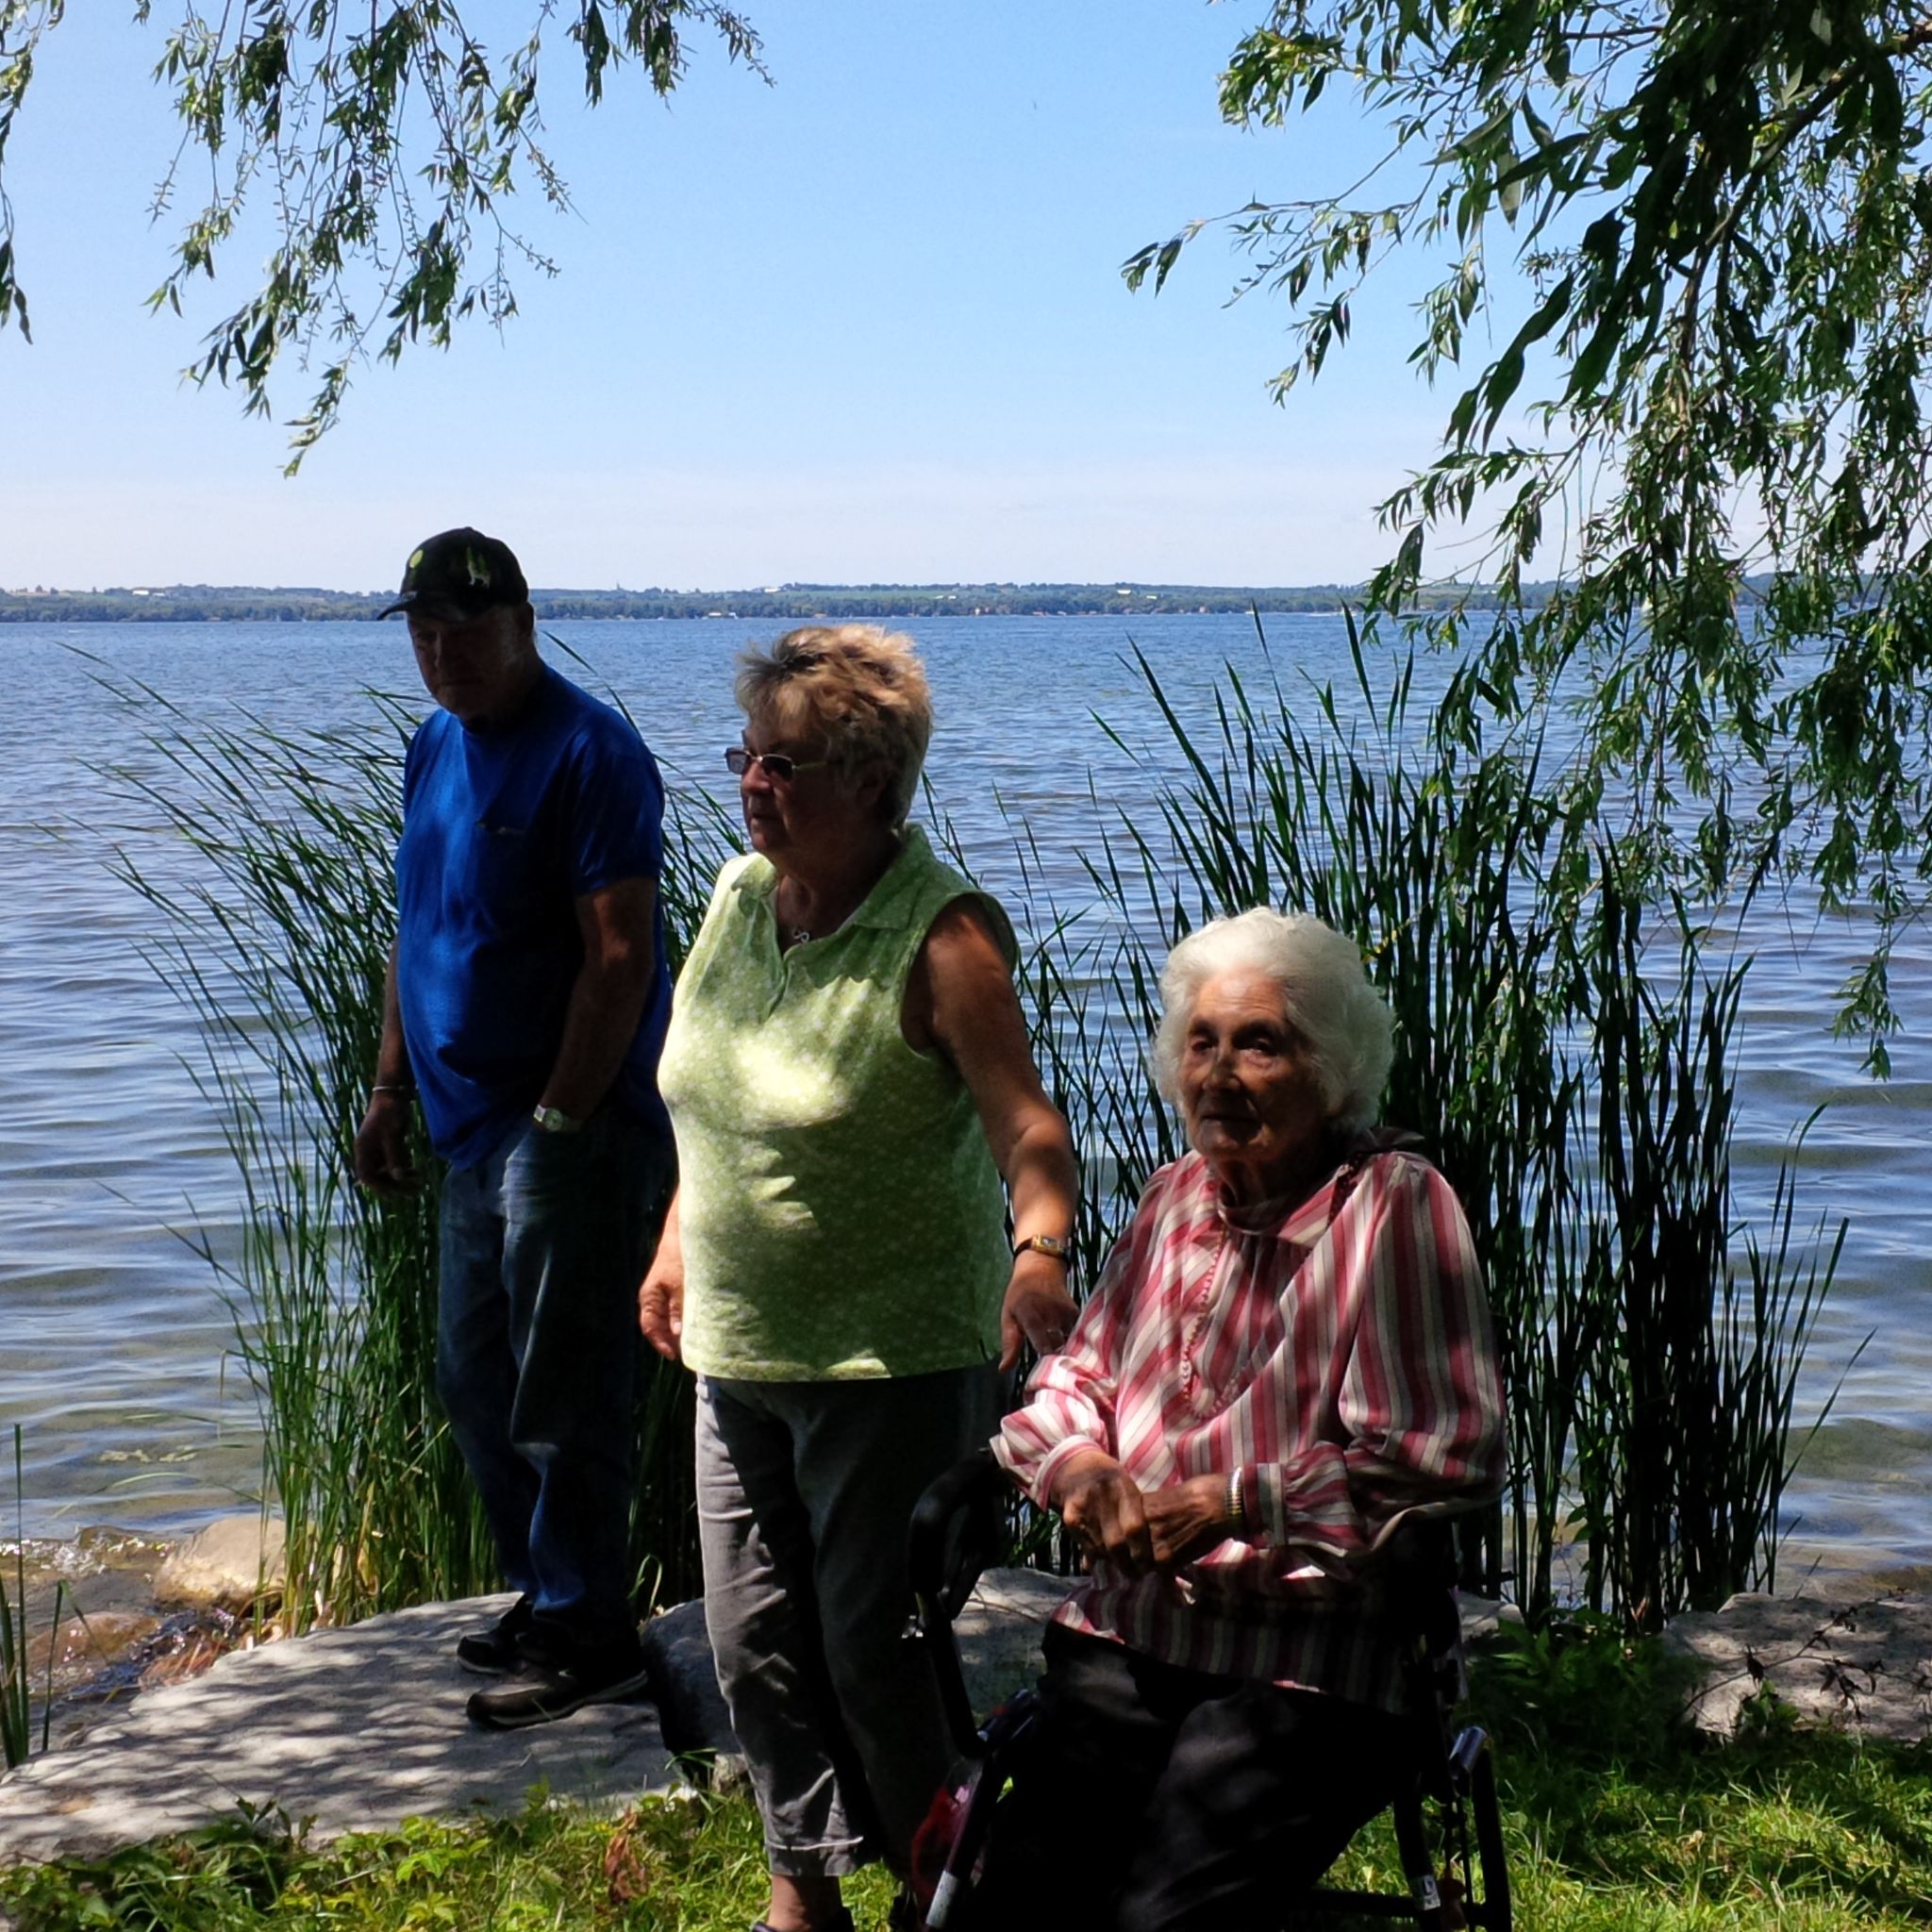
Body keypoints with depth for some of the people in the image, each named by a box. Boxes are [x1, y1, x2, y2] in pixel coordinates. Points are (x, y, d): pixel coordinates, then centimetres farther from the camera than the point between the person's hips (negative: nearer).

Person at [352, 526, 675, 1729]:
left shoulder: (589, 754, -15)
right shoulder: (435, 751, 13)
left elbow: (620, 958, -19)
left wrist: (560, 1122, -20)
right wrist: (392, 1088, 15)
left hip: (573, 1133, -9)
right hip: (477, 1131, 9)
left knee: (561, 1400, -2)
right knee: (476, 1384, 17)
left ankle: (587, 1639, 10)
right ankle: (543, 1599, 31)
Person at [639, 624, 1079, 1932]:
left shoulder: (941, 935, -18)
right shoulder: (740, 896, 4)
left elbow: (1026, 1124, -25)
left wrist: (1040, 1250, -43)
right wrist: (677, 1246, 19)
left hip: (896, 1357, -7)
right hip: (741, 1347, 7)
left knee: (867, 1638, 0)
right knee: (754, 1635, 13)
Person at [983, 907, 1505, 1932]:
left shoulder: (1392, 1206, -9)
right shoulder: (1175, 1196, 13)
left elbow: (1447, 1460, -16)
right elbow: (1072, 1377, 21)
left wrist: (1228, 1506, -17)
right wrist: (1077, 1463, -3)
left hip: (1307, 1667, -5)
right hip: (1125, 1634, 5)